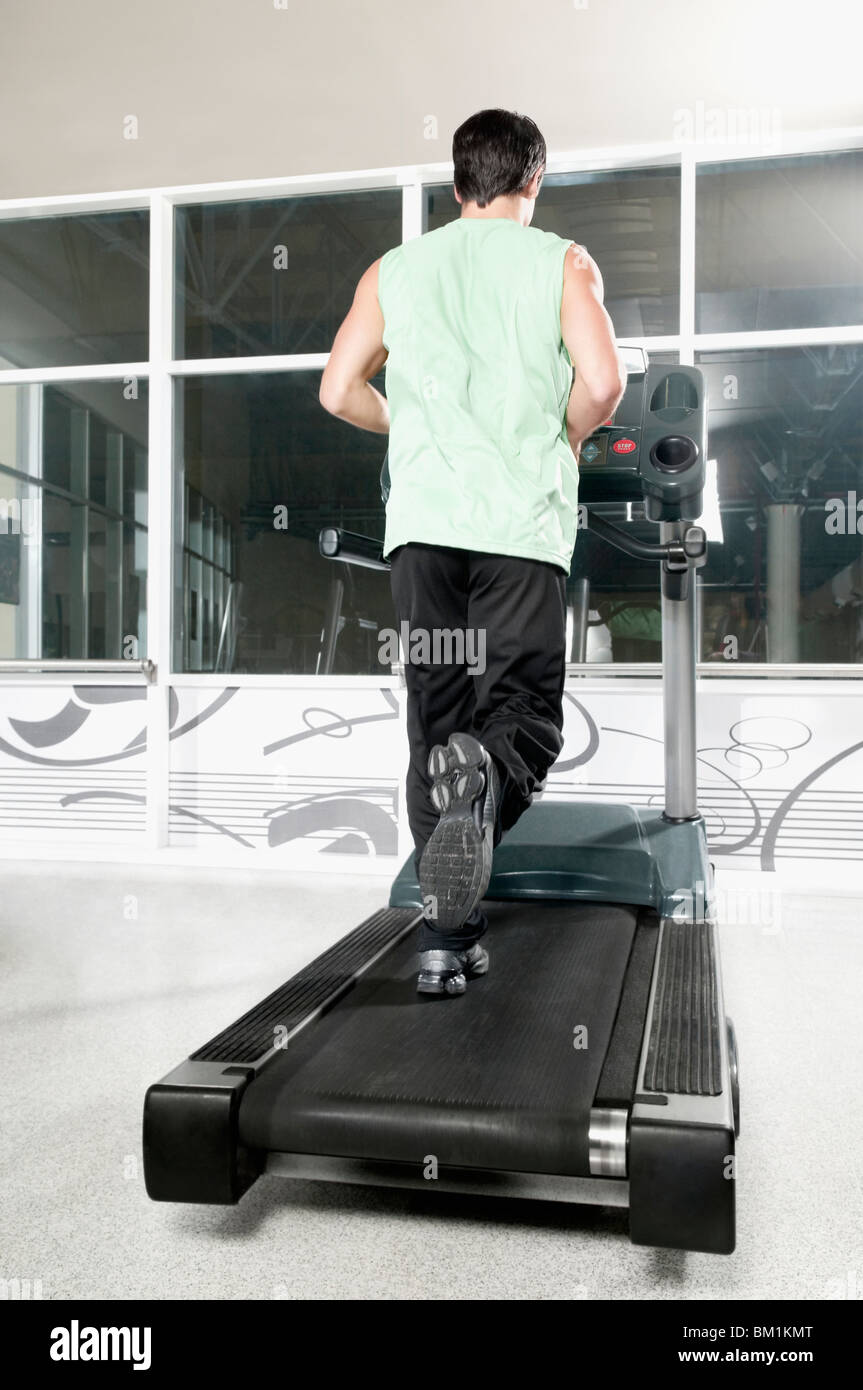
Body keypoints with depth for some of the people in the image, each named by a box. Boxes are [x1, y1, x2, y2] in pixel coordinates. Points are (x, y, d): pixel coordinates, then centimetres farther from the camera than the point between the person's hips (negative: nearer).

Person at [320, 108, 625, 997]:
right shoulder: (561, 262, 9)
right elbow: (602, 381, -6)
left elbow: (339, 391, 10)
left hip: (422, 522, 3)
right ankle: (485, 773, -34)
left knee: (435, 723, 7)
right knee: (525, 712, 3)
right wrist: (562, 442, 13)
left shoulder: (394, 270, 17)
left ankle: (445, 940, 8)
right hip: (523, 522, -2)